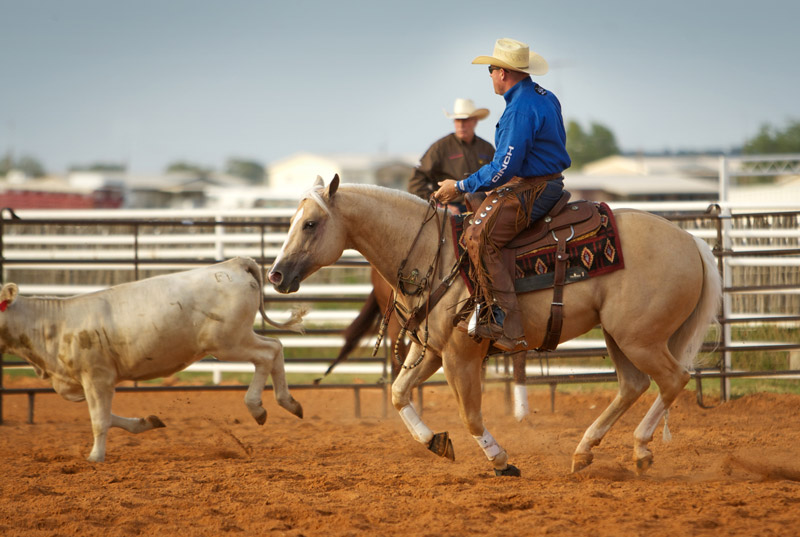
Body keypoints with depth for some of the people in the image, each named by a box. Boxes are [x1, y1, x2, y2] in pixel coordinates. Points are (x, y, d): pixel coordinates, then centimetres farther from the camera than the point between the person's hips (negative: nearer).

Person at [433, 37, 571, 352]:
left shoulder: (519, 110, -19)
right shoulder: (547, 99, 14)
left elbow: (504, 169, -21)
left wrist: (460, 187, -12)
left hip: (528, 190, -11)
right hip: (548, 182, 11)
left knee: (479, 239, -21)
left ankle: (507, 328, -29)